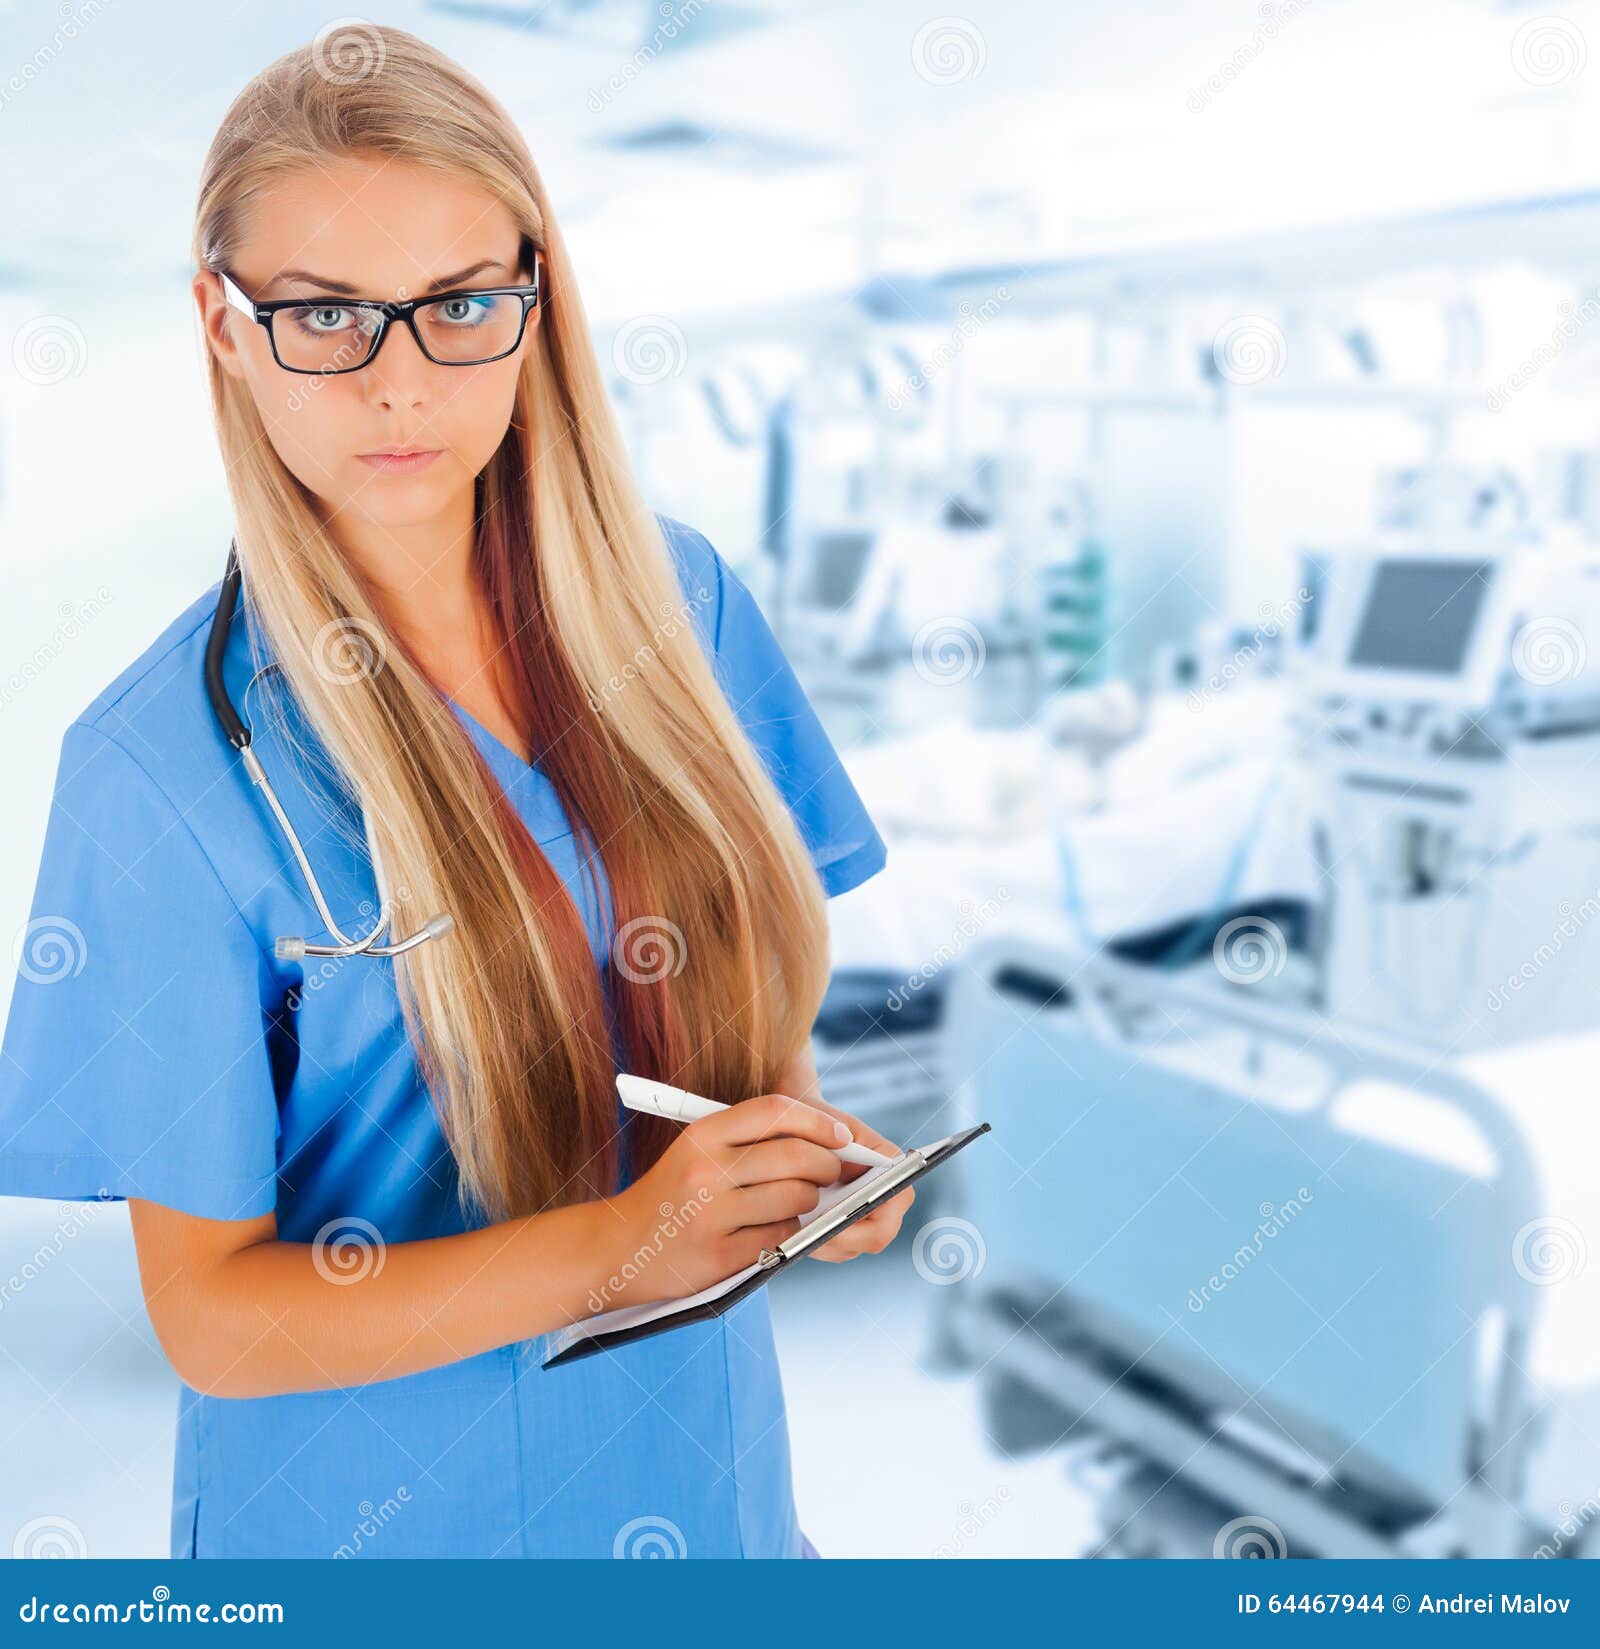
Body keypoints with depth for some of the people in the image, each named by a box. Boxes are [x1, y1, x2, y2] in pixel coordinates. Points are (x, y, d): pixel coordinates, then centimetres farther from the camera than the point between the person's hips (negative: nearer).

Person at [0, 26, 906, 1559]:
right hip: (380, 1519, -3)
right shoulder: (163, 769, -20)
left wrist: (803, 1147, -16)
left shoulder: (672, 595, -8)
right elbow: (211, 1316, -15)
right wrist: (619, 1247, -27)